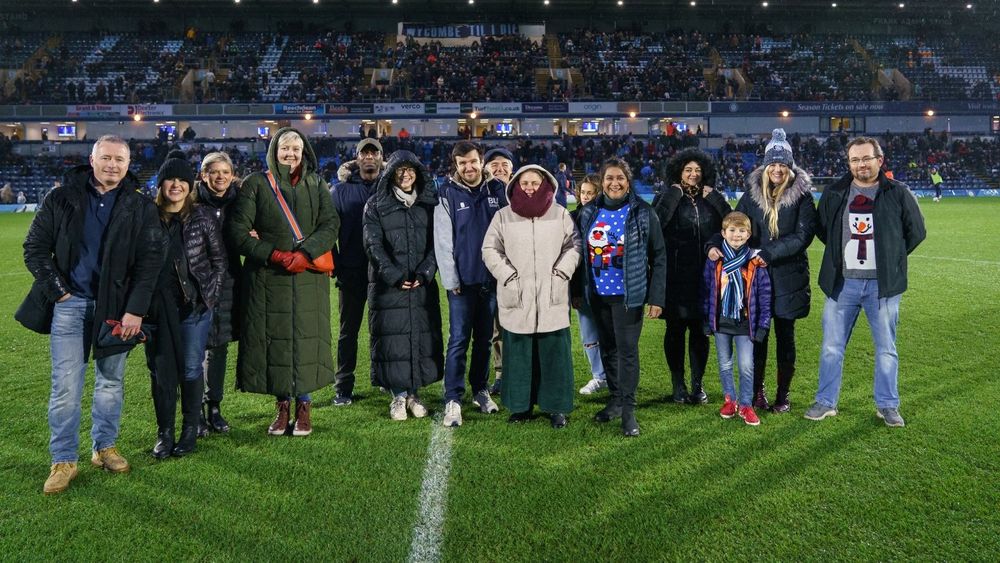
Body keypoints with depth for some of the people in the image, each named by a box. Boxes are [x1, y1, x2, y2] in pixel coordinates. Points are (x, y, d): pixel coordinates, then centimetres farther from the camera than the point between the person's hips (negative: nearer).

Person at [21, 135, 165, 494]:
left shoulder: (140, 208, 0)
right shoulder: (61, 199, 2)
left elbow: (150, 261, -4)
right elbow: (35, 248, 5)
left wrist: (135, 310, -11)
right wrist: (57, 290, -4)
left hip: (116, 307, 1)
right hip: (70, 304, 0)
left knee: (111, 382, 11)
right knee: (66, 386, -1)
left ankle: (105, 447, 26)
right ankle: (63, 461, 10)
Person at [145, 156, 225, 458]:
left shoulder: (203, 217, 0)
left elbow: (219, 259, 6)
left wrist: (210, 293, -1)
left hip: (194, 304, -1)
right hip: (157, 305, 1)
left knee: (191, 369, 4)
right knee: (160, 370, 4)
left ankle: (190, 430, 16)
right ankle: (164, 433, 15)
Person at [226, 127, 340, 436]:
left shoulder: (316, 185, 11)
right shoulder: (255, 184, 4)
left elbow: (331, 224, 1)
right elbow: (237, 230, -2)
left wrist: (305, 253, -15)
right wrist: (274, 254, -12)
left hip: (308, 276, 1)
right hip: (267, 277, -1)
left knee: (306, 337, 0)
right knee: (273, 337, 0)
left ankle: (303, 405, 13)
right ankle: (282, 405, 15)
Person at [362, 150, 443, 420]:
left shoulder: (430, 203, 10)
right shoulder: (376, 206, 5)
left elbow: (436, 241, 5)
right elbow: (373, 245, -2)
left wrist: (425, 272, -10)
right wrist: (394, 276, -13)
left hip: (423, 285, 2)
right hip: (388, 286, -2)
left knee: (423, 336, 1)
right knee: (392, 339, -2)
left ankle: (413, 393, 14)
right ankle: (399, 396, 9)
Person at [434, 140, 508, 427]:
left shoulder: (497, 190, 3)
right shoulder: (448, 194, -4)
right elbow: (443, 240, -7)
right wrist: (451, 279, -10)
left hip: (491, 278, 3)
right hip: (462, 280, -3)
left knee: (484, 339, 14)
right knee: (459, 341, -3)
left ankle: (481, 390, 27)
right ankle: (453, 400, 3)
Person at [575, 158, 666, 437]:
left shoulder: (643, 213, -6)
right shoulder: (588, 213, 3)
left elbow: (658, 257, -6)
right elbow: (579, 253, 10)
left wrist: (656, 298, -11)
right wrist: (577, 291, 8)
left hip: (627, 295, -4)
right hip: (597, 293, 4)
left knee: (627, 349, -3)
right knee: (607, 348, 13)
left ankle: (628, 410, 6)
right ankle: (615, 399, 28)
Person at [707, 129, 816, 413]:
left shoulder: (802, 194, -4)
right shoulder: (752, 192, 4)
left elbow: (804, 234, -11)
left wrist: (770, 253, -19)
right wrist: (716, 243, -15)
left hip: (788, 275, -2)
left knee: (785, 336, 8)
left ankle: (783, 395, 21)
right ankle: (757, 390, 23)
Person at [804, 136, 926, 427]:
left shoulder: (898, 193, -1)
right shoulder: (835, 193, 3)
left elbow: (916, 231, 8)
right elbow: (821, 228, 16)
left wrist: (890, 258, 6)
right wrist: (842, 252, 9)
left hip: (882, 284, -1)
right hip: (842, 282, 1)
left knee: (886, 348, 8)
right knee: (832, 346, 5)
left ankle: (887, 404, 21)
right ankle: (826, 402, 17)